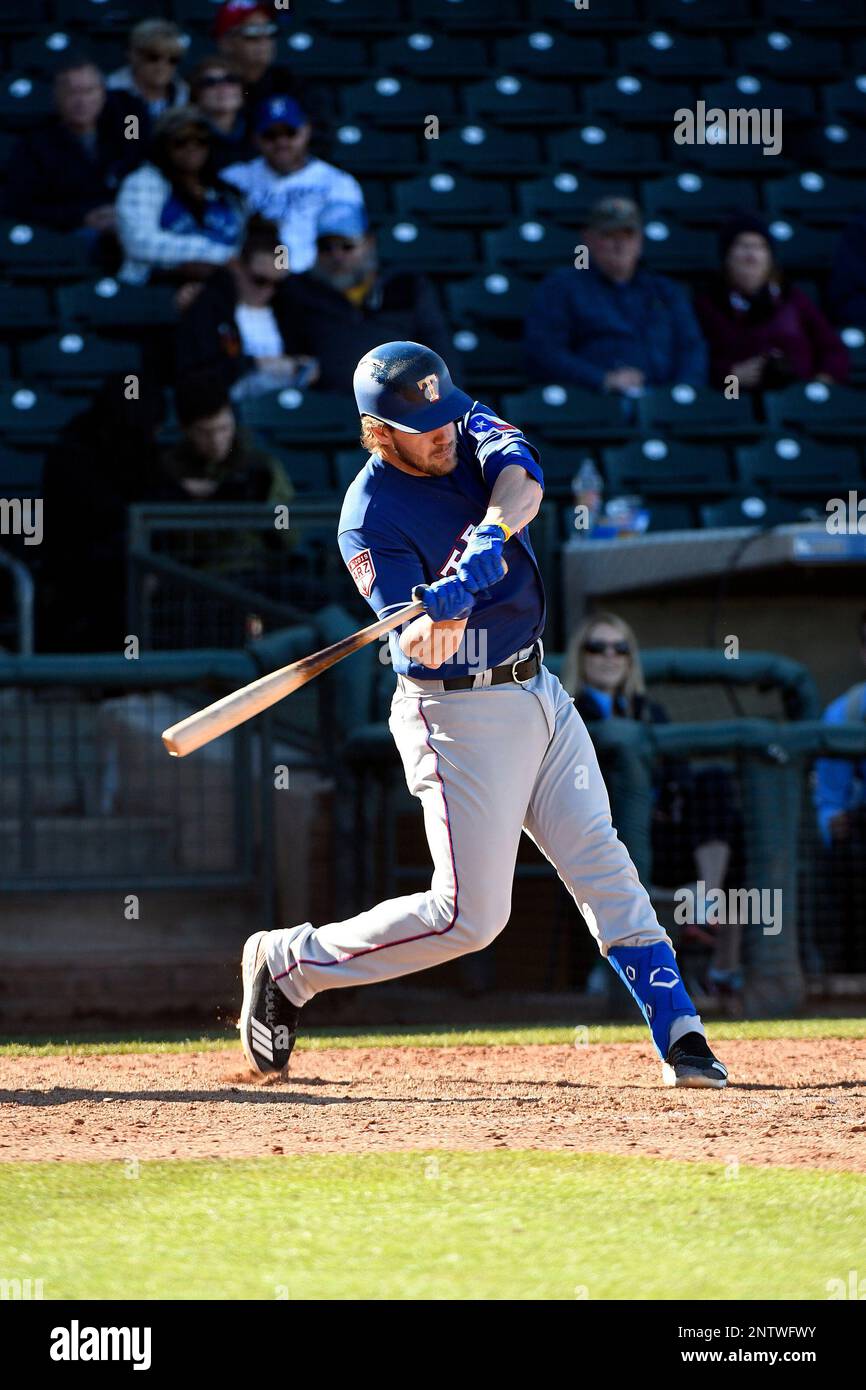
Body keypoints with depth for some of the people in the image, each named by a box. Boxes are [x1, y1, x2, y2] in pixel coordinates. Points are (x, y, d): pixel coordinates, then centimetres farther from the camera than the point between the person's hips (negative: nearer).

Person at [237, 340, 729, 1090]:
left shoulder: (471, 427, 1)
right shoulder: (370, 519, -17)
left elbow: (521, 475, -20)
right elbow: (423, 642, -25)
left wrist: (489, 536, -38)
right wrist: (435, 618, -48)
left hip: (537, 691, 6)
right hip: (458, 712, -6)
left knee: (603, 866, 1)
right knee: (469, 915, -6)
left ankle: (679, 1033, 3)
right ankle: (290, 962, 8)